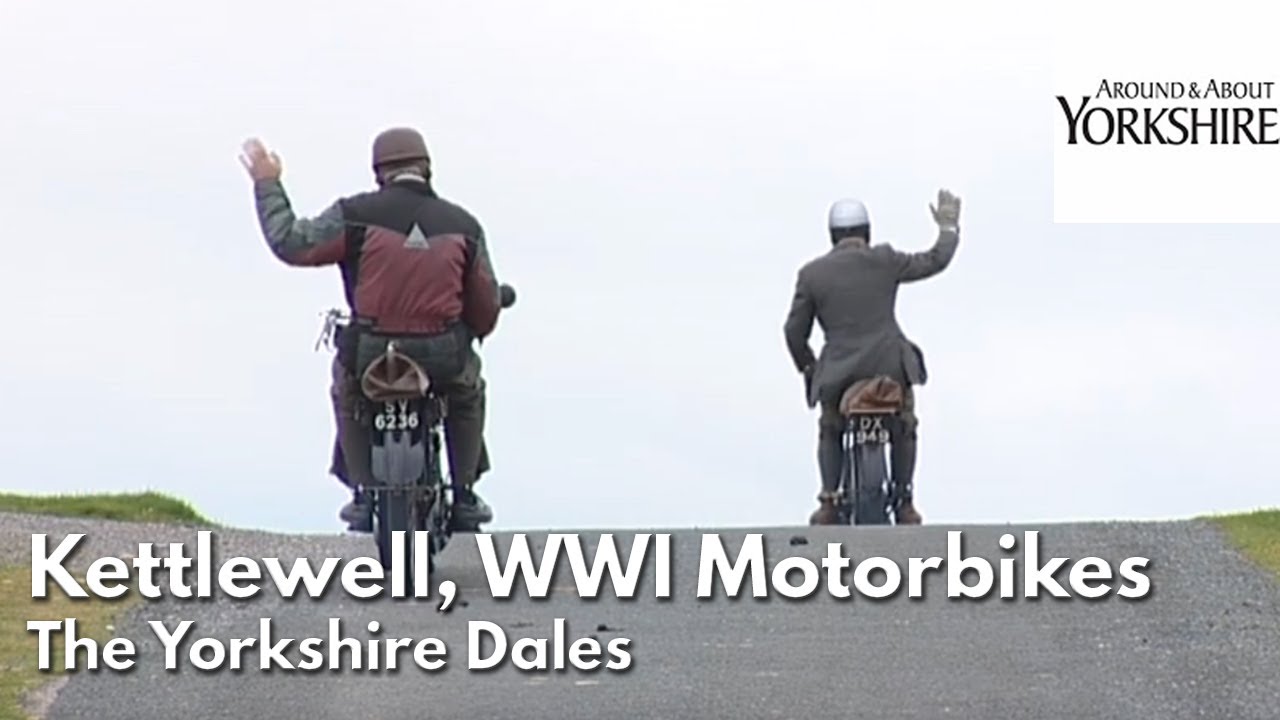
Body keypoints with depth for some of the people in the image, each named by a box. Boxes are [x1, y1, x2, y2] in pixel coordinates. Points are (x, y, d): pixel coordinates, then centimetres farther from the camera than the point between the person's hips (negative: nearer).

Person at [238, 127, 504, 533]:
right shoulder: (462, 225, 3)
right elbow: (486, 305, 9)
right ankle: (464, 496, 28)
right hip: (442, 358, 1)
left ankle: (363, 493, 26)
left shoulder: (355, 215, -5)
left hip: (370, 356, -1)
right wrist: (468, 338, 32)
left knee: (346, 393, 33)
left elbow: (290, 242, -1)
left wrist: (267, 183, 13)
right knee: (468, 393, 34)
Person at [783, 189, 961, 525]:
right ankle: (904, 501, 16)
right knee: (903, 429, 24)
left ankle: (829, 500, 8)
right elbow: (935, 261, 8)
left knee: (830, 431, 25)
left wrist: (807, 368, 20)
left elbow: (795, 331, 5)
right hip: (891, 367, 0)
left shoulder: (812, 273, 2)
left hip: (838, 372, 0)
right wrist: (948, 227, 25)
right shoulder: (885, 261, -2)